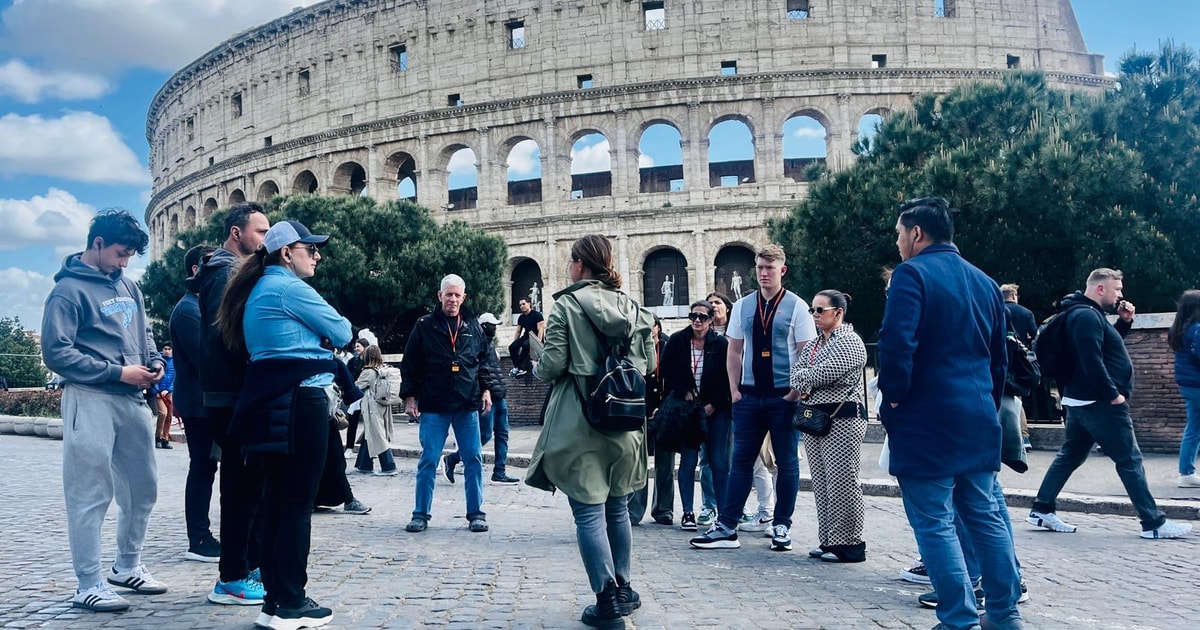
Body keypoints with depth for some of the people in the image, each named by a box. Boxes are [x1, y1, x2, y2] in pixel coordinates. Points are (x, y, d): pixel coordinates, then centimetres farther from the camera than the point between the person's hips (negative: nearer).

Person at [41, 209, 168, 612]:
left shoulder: (128, 286, 14)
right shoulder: (69, 290, -7)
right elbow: (56, 353, -13)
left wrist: (155, 362, 2)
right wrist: (118, 372, -15)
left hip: (133, 400, 7)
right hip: (90, 401, -7)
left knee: (143, 488, 14)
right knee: (91, 496, -2)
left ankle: (128, 567, 31)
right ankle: (89, 586, 8)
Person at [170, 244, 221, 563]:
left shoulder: (204, 305, 17)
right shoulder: (188, 309, -13)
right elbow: (203, 357, -20)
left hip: (205, 400, 9)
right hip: (197, 401, -9)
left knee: (204, 467, 13)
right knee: (202, 468, -5)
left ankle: (202, 533, 22)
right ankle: (199, 542, 1)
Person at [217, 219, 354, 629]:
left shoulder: (257, 290, 19)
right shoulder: (290, 287, -11)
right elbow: (341, 333, -5)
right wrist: (324, 332, 14)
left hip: (269, 403, 10)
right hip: (300, 403, -10)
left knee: (276, 499, 12)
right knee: (298, 502, -4)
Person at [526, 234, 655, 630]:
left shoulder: (567, 304, -9)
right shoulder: (631, 307, 5)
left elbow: (554, 364, -14)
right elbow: (648, 364, 9)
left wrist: (538, 370, 8)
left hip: (579, 422, -5)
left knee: (589, 512, 0)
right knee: (618, 507, 19)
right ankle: (623, 588, 29)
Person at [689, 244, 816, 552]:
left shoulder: (796, 306, -3)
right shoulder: (743, 306, 7)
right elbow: (734, 351, 11)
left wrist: (795, 392, -10)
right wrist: (734, 390, 3)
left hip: (784, 397, -3)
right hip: (749, 396, 3)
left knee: (787, 462, 6)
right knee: (741, 460, 5)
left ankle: (781, 527, 17)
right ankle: (726, 528, 9)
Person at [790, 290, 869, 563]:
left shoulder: (849, 342, -10)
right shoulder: (813, 343, 18)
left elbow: (819, 375, -18)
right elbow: (797, 372, 11)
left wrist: (802, 379, 0)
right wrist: (805, 389, -9)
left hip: (842, 420, -9)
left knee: (841, 484, -7)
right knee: (821, 484, 11)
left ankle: (849, 545, 2)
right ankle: (828, 541, 19)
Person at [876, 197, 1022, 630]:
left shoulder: (912, 273, -10)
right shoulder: (984, 282, 14)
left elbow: (897, 344, -22)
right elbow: (999, 356, 18)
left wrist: (892, 399, -10)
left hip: (927, 421, -8)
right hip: (978, 420, 8)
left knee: (935, 524, -1)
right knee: (985, 517, 16)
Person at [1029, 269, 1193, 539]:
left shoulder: (1087, 313, 16)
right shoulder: (1087, 315, -18)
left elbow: (1108, 345, 26)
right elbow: (1092, 362, -25)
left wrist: (1124, 322, 11)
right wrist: (1114, 395, -20)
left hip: (1082, 400, 11)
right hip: (1098, 403, -11)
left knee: (1069, 456, 11)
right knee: (1130, 460, -3)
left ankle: (1042, 510, 12)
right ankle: (1154, 523, 2)